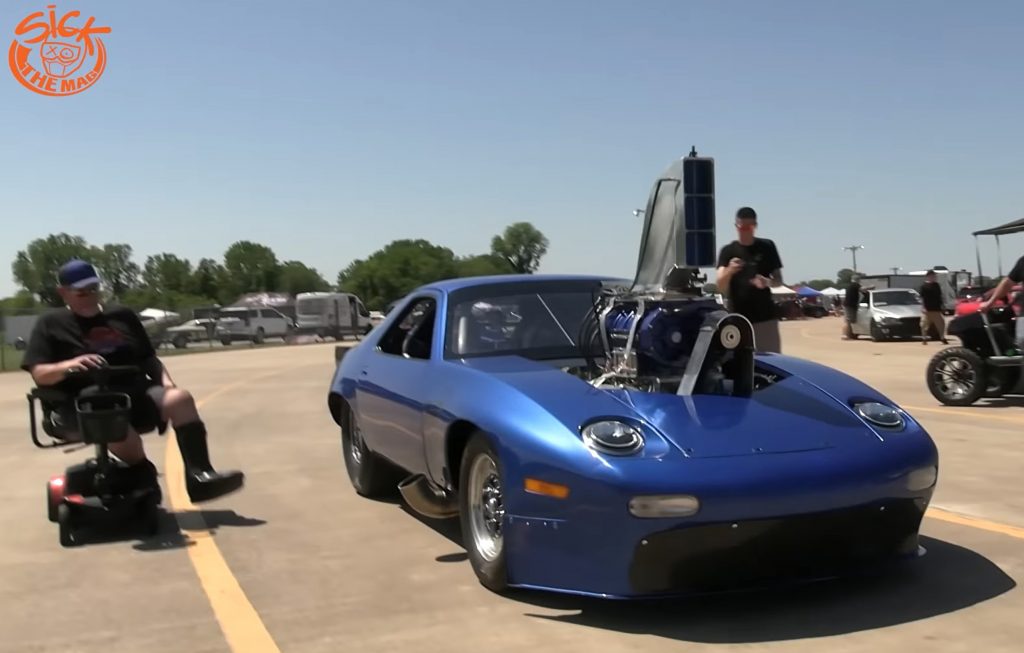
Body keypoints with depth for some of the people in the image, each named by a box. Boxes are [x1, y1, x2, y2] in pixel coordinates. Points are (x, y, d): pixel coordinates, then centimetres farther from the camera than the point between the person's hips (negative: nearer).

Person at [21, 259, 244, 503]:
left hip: (133, 396, 4)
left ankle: (199, 475, -33)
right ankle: (146, 479, -15)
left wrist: (166, 381, -1)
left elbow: (148, 358, 20)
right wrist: (69, 365, -24)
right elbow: (39, 374, -4)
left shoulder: (123, 316, 18)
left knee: (180, 398, -26)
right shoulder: (51, 325, 7)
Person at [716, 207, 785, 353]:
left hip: (765, 316, 1)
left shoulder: (766, 247, 5)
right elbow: (721, 286, -9)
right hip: (738, 317, -1)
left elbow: (779, 280, 8)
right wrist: (729, 271, -30)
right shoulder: (728, 251, 2)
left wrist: (767, 282, -15)